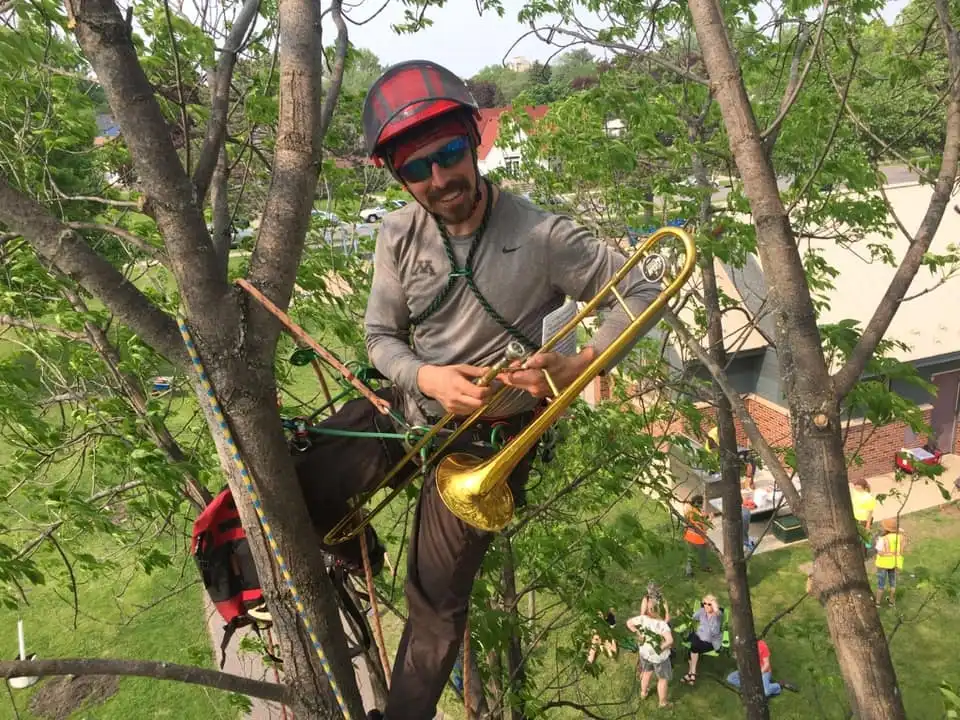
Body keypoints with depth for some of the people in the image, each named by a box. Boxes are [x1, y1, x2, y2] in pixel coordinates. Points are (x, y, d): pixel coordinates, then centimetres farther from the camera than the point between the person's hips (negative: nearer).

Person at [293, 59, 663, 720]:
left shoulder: (543, 236, -19)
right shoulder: (400, 234, -7)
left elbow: (642, 293, -11)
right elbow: (381, 336, -1)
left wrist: (578, 365, -24)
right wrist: (426, 377, -22)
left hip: (488, 430, -3)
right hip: (407, 402, 4)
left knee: (437, 600, 6)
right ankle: (357, 552, 31)